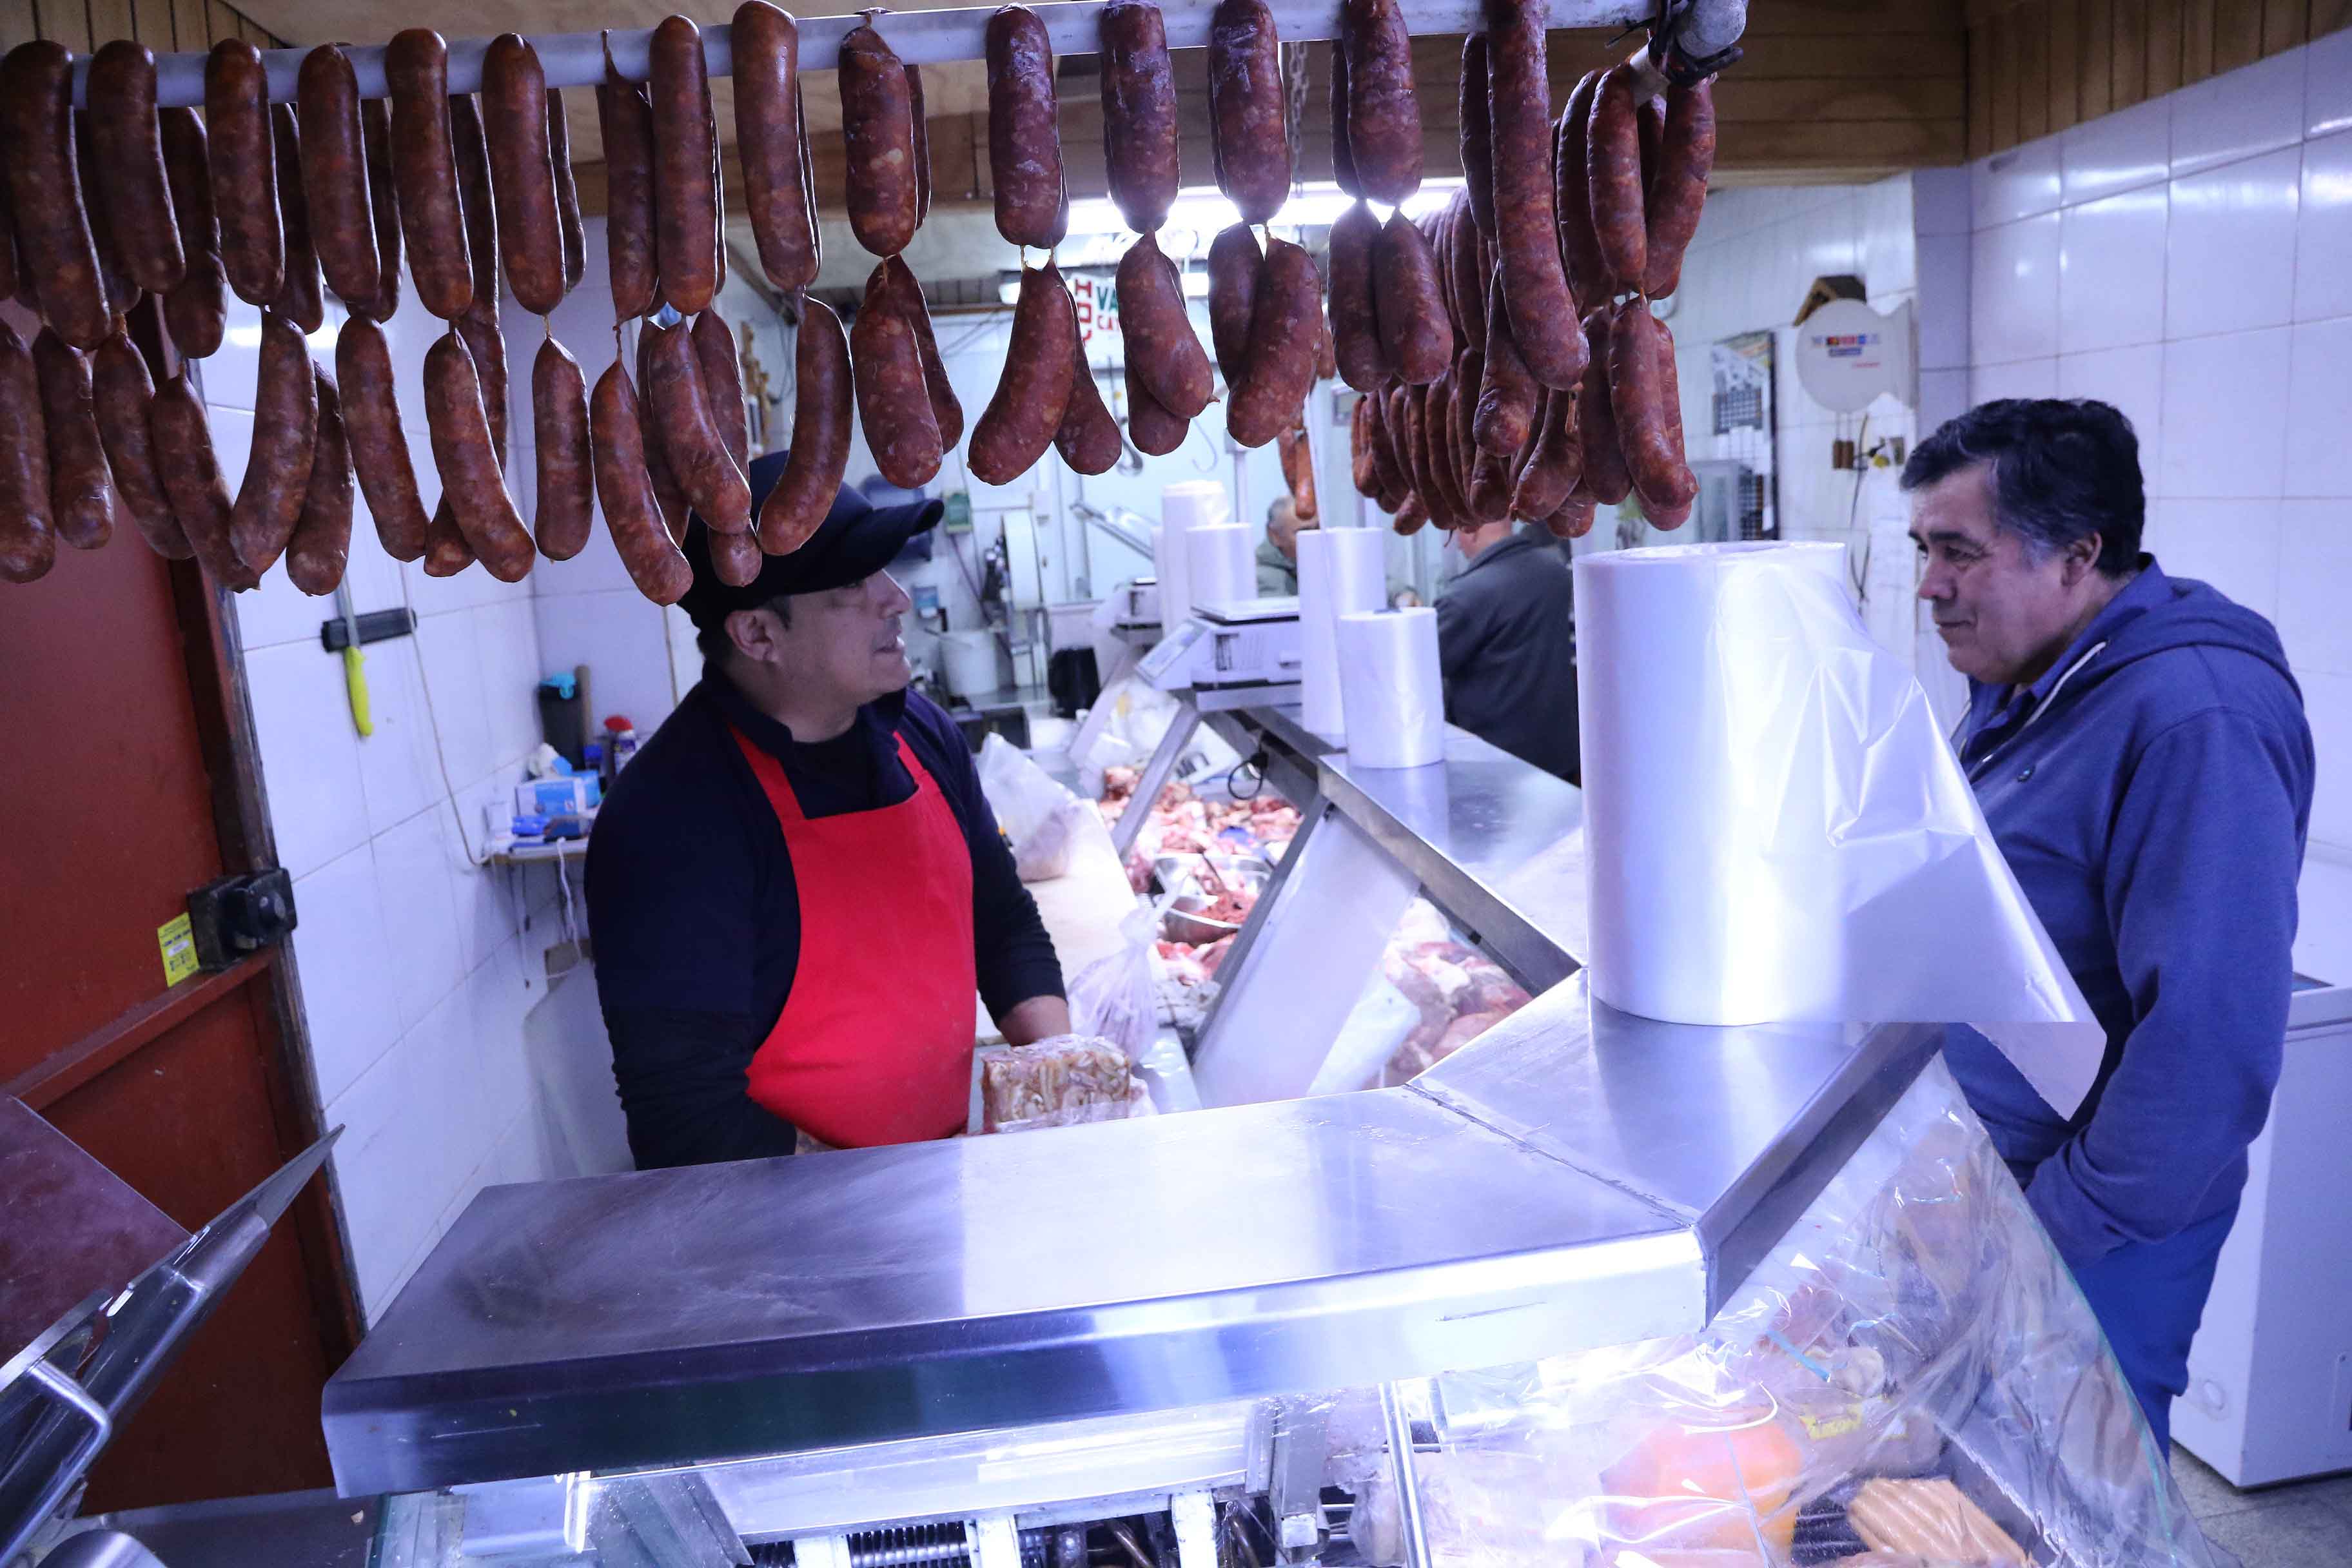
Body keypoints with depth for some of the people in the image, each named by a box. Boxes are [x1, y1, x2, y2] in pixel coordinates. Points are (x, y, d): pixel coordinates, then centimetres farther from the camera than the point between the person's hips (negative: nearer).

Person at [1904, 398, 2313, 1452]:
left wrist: (2064, 1221, -19)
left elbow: (2209, 1036, -28)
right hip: (1980, 1182, 8)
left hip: (2094, 1242, -8)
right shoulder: (2025, 681, 7)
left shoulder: (2195, 723, -24)